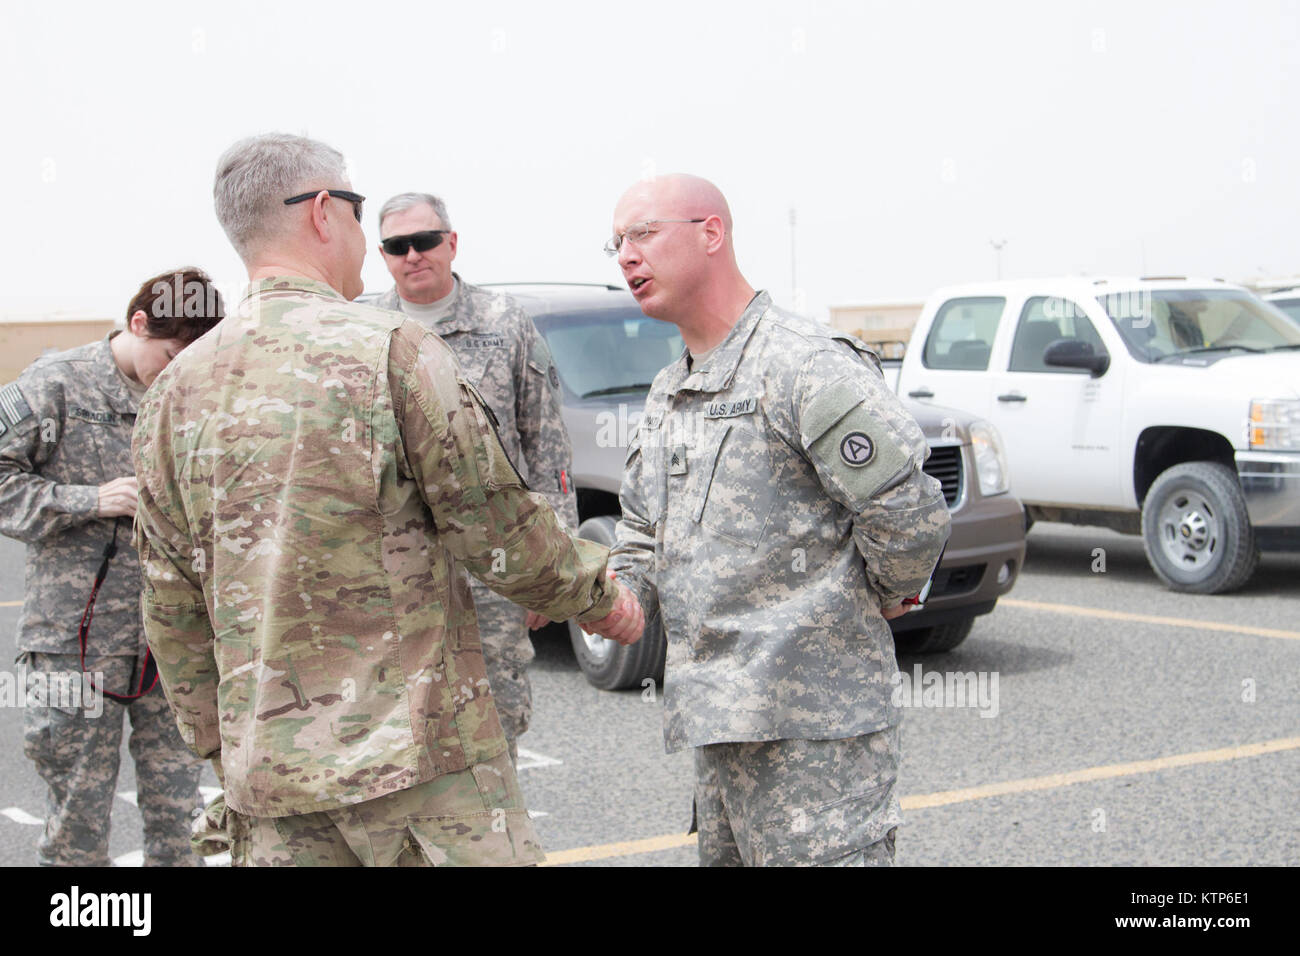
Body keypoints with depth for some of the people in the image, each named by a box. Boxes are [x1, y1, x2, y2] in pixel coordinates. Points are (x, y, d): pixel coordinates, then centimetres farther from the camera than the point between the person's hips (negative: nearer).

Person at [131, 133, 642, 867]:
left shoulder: (177, 393, 7)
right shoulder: (392, 351, -9)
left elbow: (174, 611, 10)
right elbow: (501, 535, -8)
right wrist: (599, 594, 9)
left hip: (269, 772, 6)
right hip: (416, 747, -5)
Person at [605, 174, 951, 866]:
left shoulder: (807, 364, -14)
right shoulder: (666, 394, 17)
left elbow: (909, 512, -18)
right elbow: (641, 532, 25)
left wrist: (881, 600, -2)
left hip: (810, 722, -9)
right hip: (716, 728, 9)